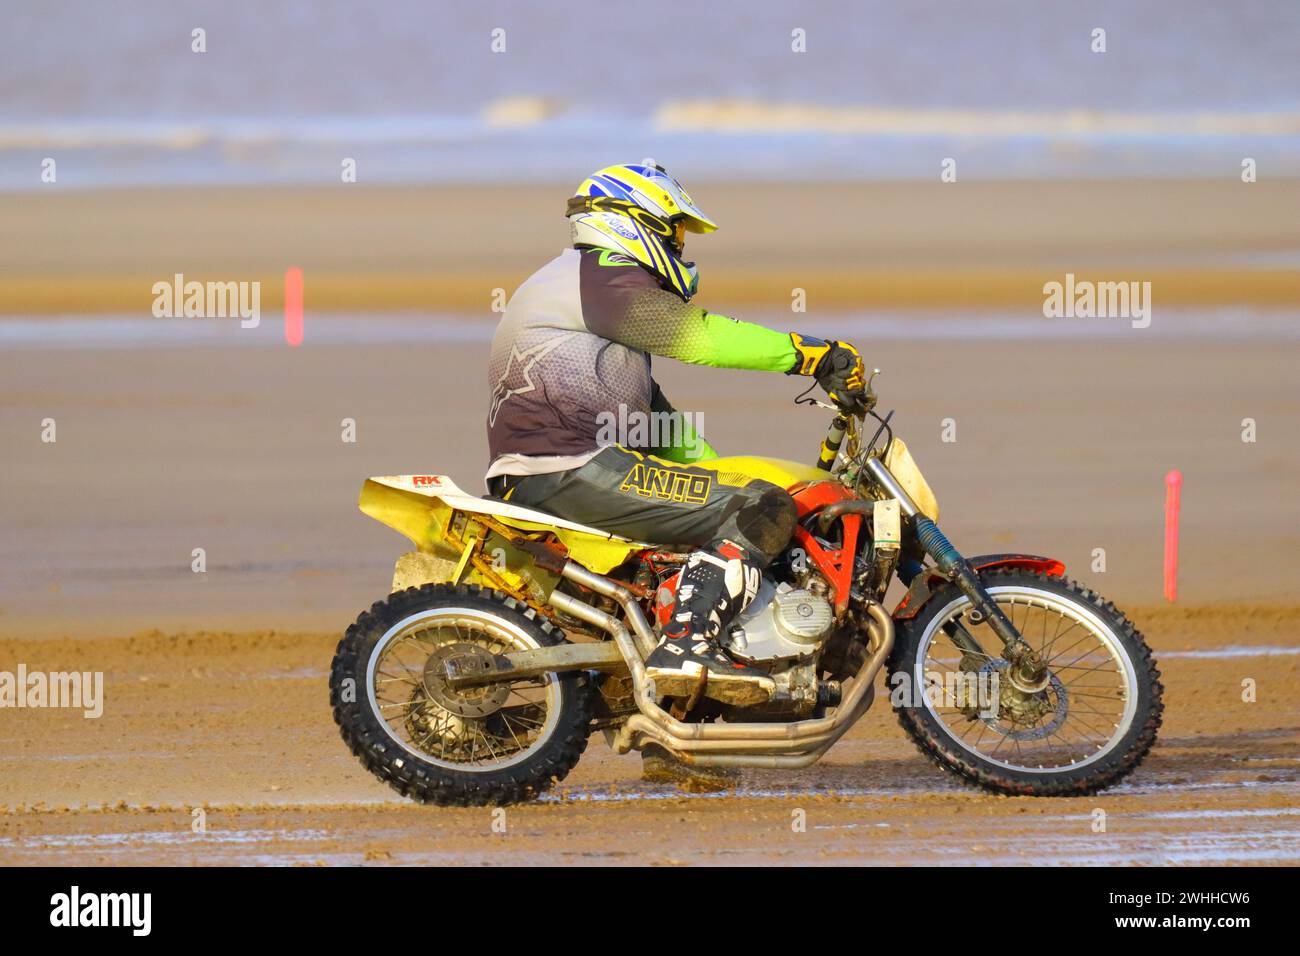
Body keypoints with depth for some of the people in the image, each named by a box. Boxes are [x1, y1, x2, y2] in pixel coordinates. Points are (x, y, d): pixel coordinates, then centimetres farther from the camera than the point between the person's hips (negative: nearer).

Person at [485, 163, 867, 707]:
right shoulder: (607, 281, -6)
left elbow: (653, 413, 30)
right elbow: (700, 336, -17)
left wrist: (719, 472, 26)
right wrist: (815, 355, -16)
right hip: (570, 469, -11)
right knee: (762, 510, -17)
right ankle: (685, 644, -29)